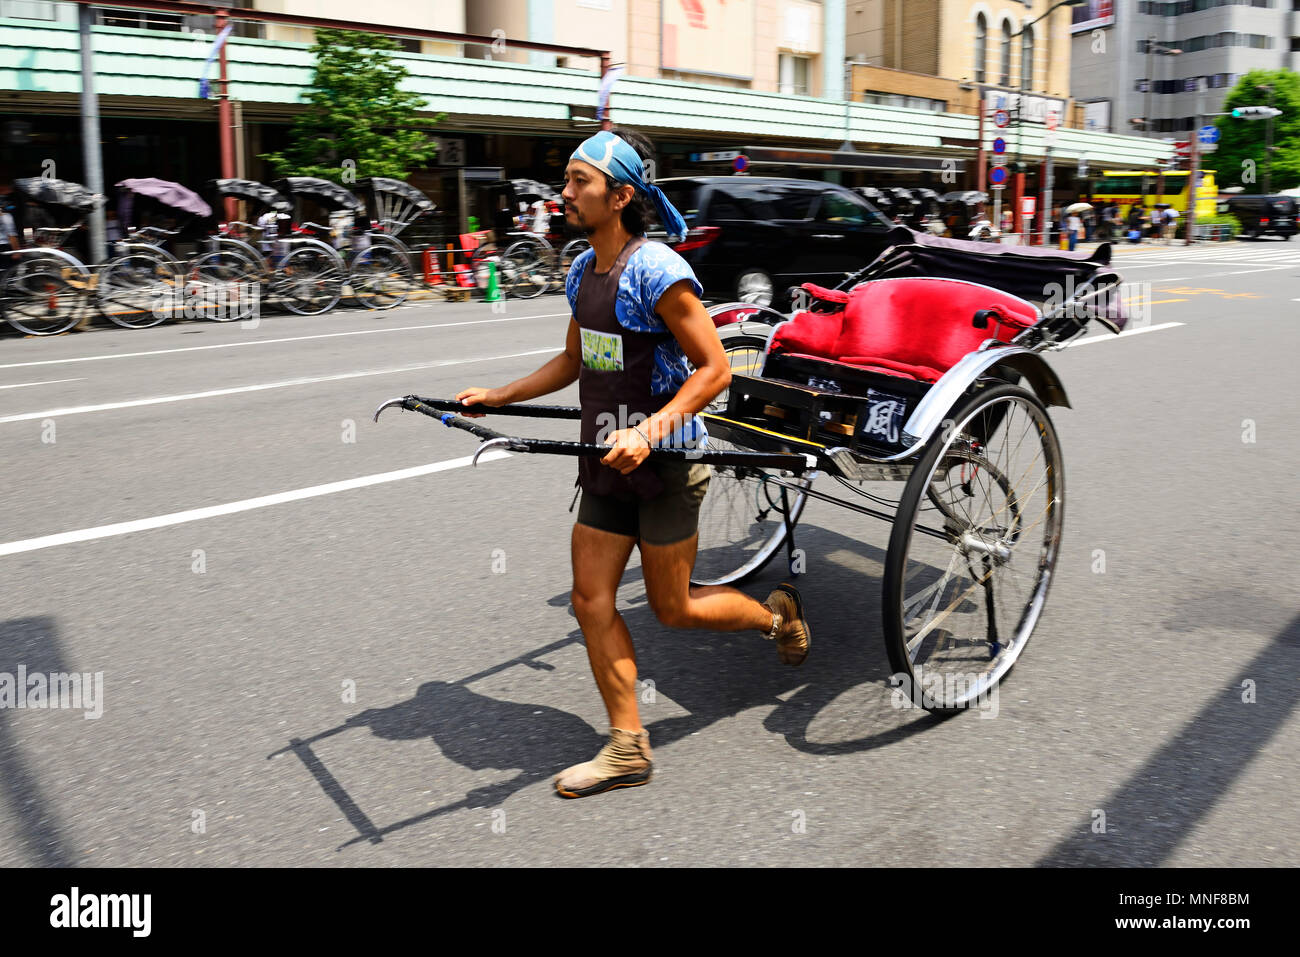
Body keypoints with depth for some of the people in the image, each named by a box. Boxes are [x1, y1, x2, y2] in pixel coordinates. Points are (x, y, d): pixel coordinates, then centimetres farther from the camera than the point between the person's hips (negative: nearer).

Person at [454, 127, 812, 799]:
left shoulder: (657, 272, -18)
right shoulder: (583, 271, 7)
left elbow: (714, 369, -19)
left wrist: (648, 432, -30)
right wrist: (495, 397, 16)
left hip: (662, 464, -8)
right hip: (606, 464, 8)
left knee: (672, 608, 5)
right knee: (591, 600, 5)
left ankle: (777, 614, 35)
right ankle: (627, 749, 17)